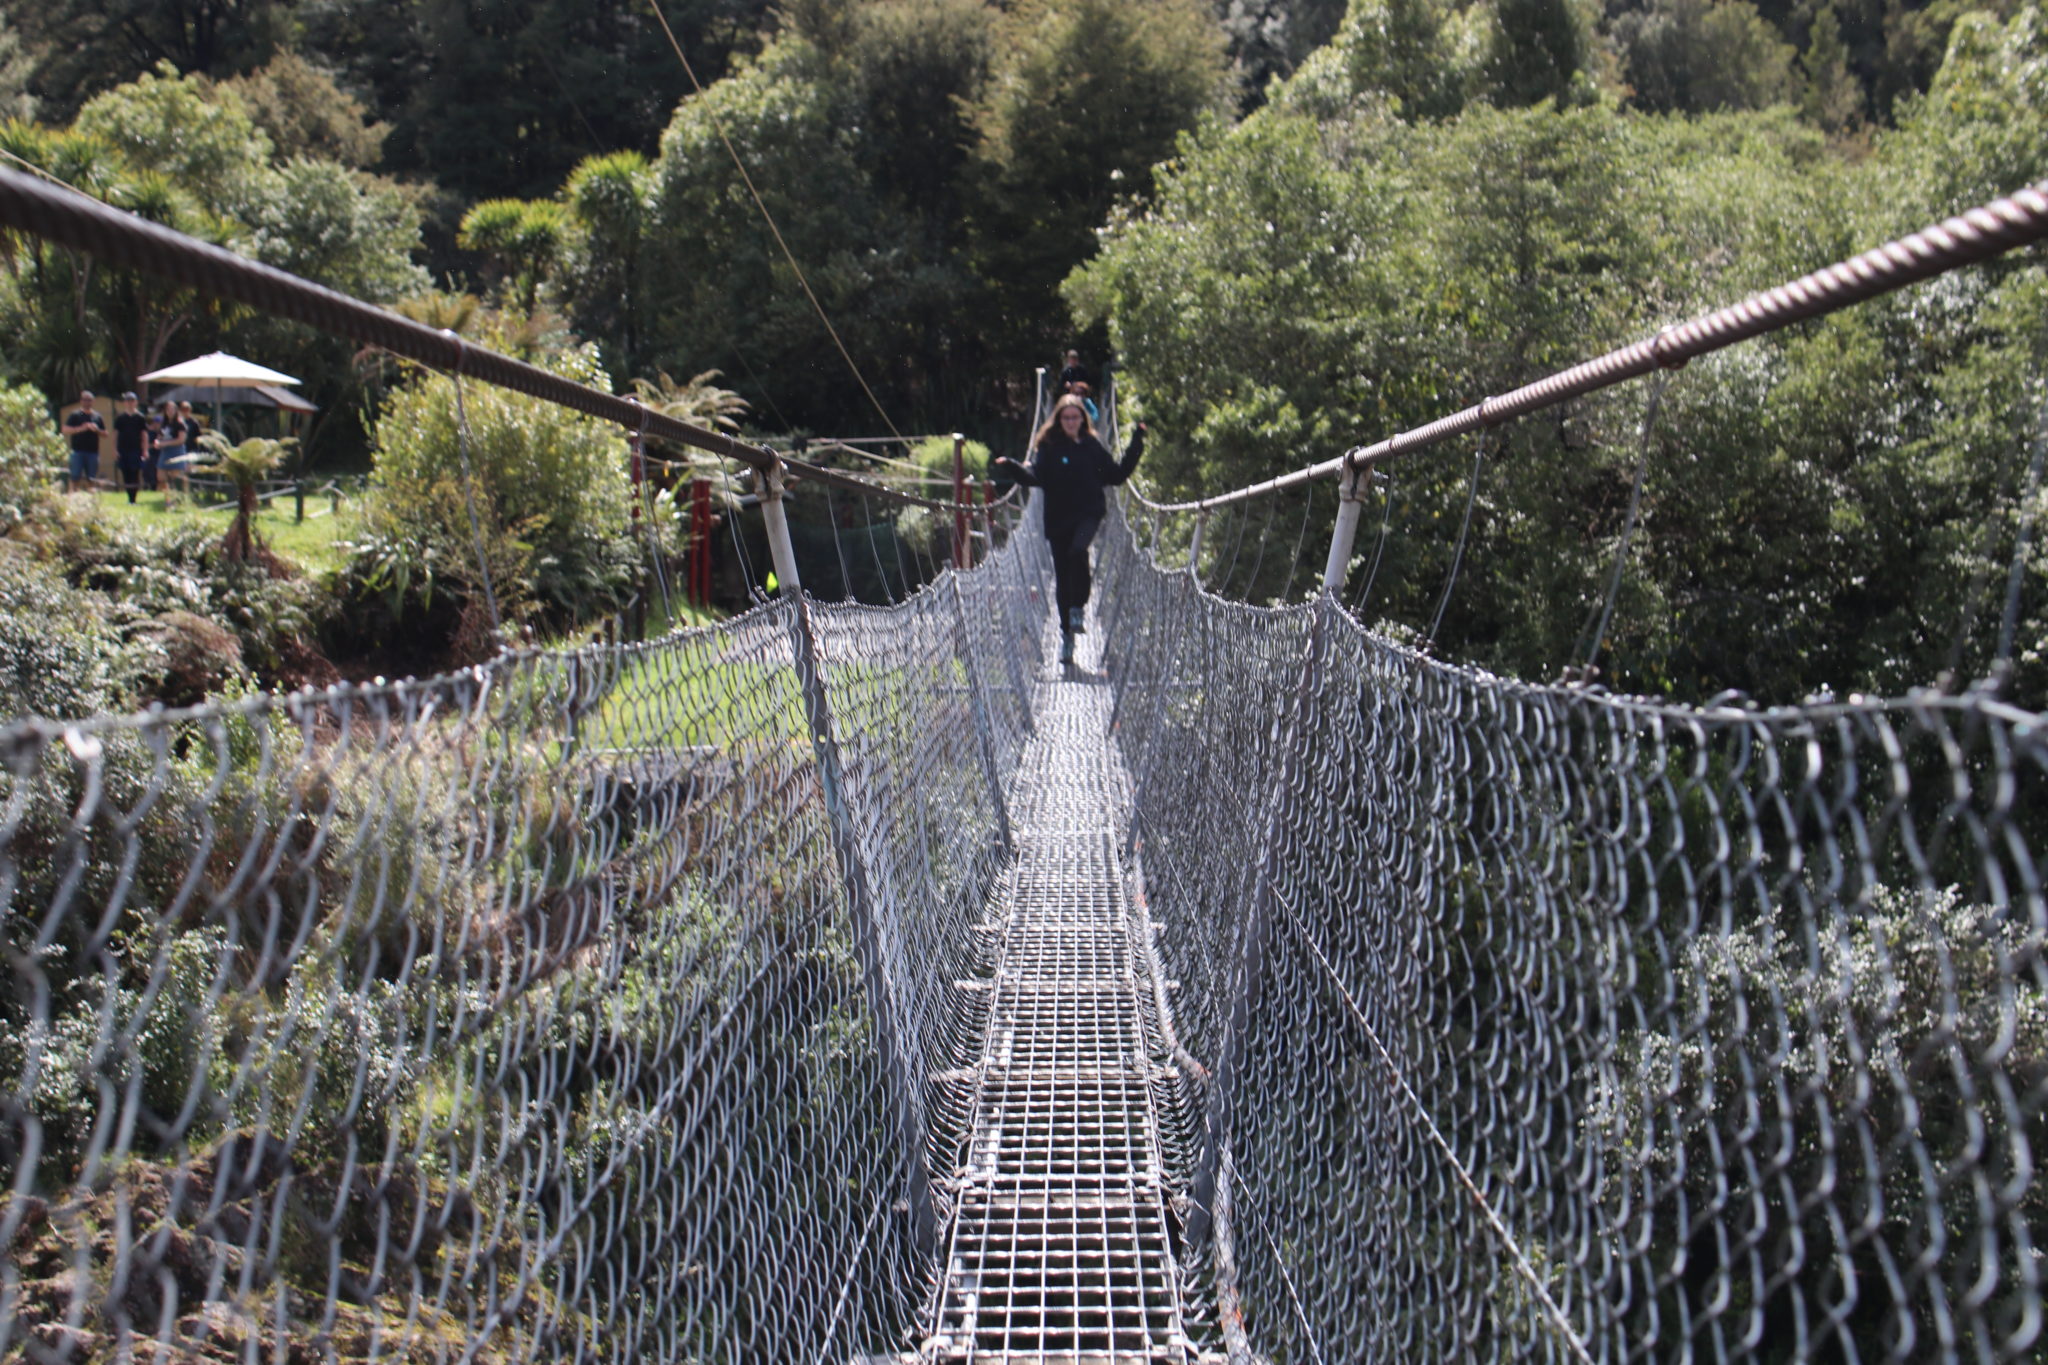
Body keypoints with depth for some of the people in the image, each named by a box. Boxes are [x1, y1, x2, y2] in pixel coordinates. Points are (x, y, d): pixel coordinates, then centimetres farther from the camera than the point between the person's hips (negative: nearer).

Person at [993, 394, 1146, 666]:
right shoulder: (1048, 446, 3)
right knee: (1062, 577, 4)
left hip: (1088, 513, -1)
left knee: (1078, 550, -31)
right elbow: (1034, 476, -9)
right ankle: (1066, 633, 16)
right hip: (1058, 518, 1)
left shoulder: (1091, 446, 8)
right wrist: (1012, 467, -25)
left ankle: (1078, 608, -13)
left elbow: (1116, 475, 12)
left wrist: (1136, 447, 8)